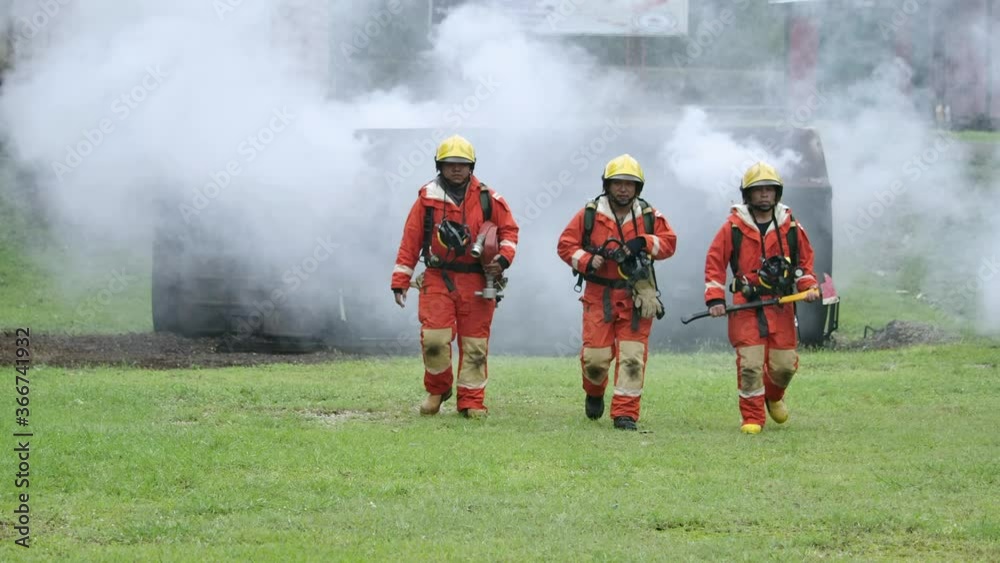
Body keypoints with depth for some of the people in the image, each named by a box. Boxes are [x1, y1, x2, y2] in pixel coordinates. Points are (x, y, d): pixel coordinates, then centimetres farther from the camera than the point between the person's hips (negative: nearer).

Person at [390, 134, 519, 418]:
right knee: (434, 338, -12)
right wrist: (400, 282, 0)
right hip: (438, 279, -1)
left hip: (476, 282, 1)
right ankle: (437, 389, 12)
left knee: (475, 344, 2)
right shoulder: (427, 199, 2)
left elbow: (509, 229, 11)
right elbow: (410, 242, 3)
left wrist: (503, 259, -7)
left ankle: (471, 401, 11)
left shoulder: (487, 198, 3)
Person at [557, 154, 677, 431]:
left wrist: (643, 242, -16)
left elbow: (669, 242, 0)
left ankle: (625, 413, -4)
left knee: (632, 356, -7)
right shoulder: (589, 215, 1)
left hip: (636, 297, 1)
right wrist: (587, 262, -16)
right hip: (599, 296, 0)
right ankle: (594, 393, 31)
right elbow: (566, 245, 1)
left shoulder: (649, 217, 5)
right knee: (595, 356, -1)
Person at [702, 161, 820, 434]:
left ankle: (774, 396, 37)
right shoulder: (733, 228, 0)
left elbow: (805, 259, 18)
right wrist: (715, 299, -8)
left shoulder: (791, 227, 7)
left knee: (785, 364, 5)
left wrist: (809, 286, 1)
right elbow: (715, 262, 1)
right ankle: (752, 418, 0)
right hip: (745, 305, -2)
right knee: (750, 363, -10)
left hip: (781, 306, 2)